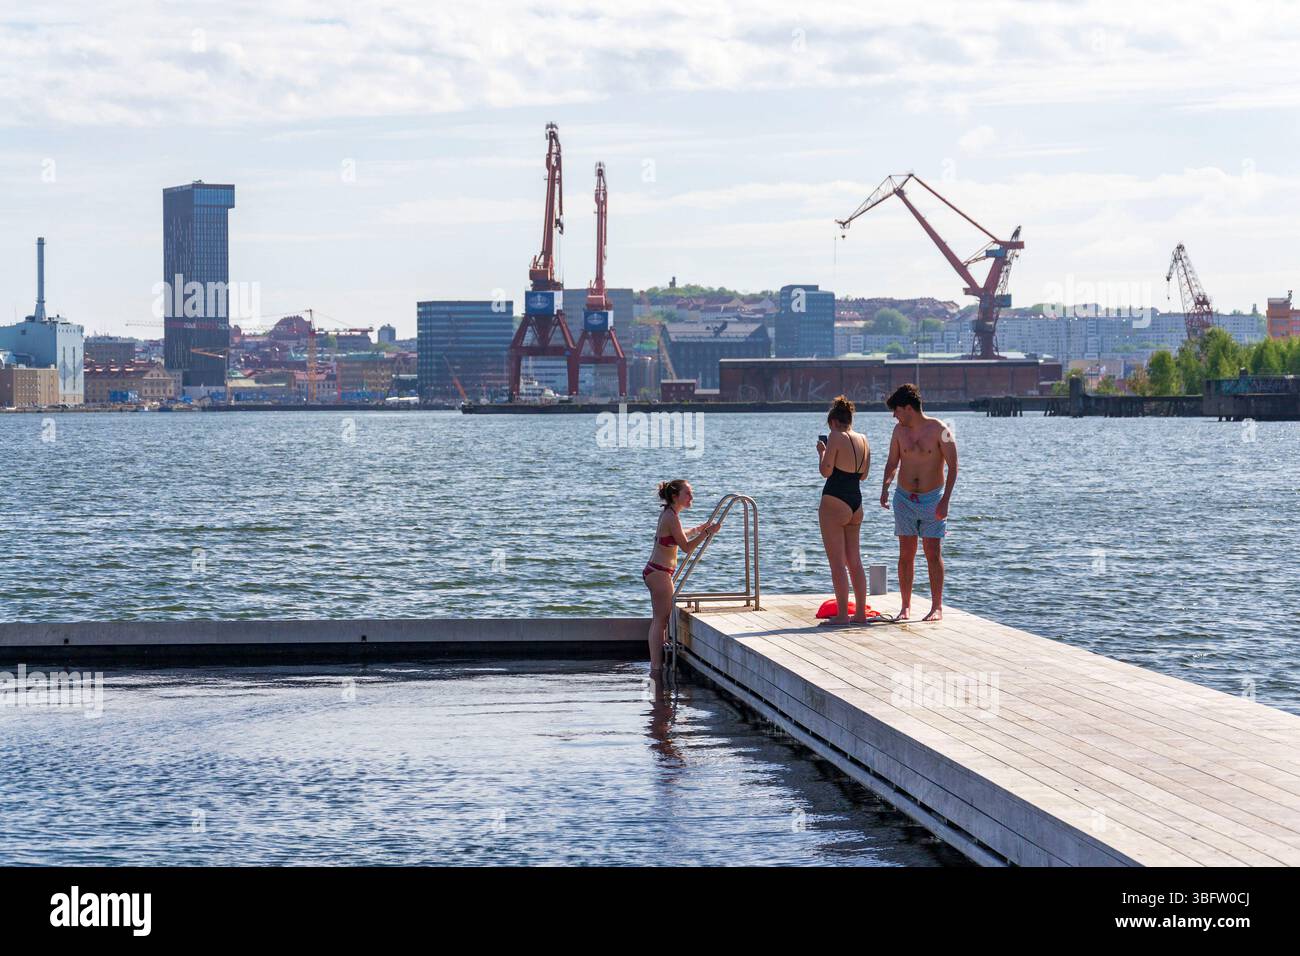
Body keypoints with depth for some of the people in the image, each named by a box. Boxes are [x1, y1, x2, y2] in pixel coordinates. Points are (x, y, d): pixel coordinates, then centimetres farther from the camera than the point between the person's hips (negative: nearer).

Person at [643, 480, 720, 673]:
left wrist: (697, 530, 22)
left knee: (658, 620, 14)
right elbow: (686, 547, -16)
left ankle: (655, 665, 20)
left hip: (655, 572, 10)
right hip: (660, 573, -10)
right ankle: (657, 667, -3)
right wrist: (707, 533, -15)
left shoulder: (667, 514, 10)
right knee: (661, 621, -5)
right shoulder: (672, 518, -19)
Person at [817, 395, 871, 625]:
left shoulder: (836, 438, -11)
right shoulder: (863, 440, 10)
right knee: (854, 560, 13)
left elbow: (826, 471, -14)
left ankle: (842, 614, -5)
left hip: (834, 502, -7)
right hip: (856, 503, 7)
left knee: (837, 562, -4)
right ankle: (861, 613, 15)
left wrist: (822, 451, 3)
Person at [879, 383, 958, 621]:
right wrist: (885, 487, -5)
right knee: (906, 554, 3)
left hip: (933, 499, -4)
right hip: (904, 499, 4)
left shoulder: (939, 430, -11)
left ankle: (937, 607, 0)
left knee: (933, 553, -5)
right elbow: (892, 463, 13)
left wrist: (945, 501, -18)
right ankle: (906, 606, 9)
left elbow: (953, 467, -11)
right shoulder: (900, 430, 2)